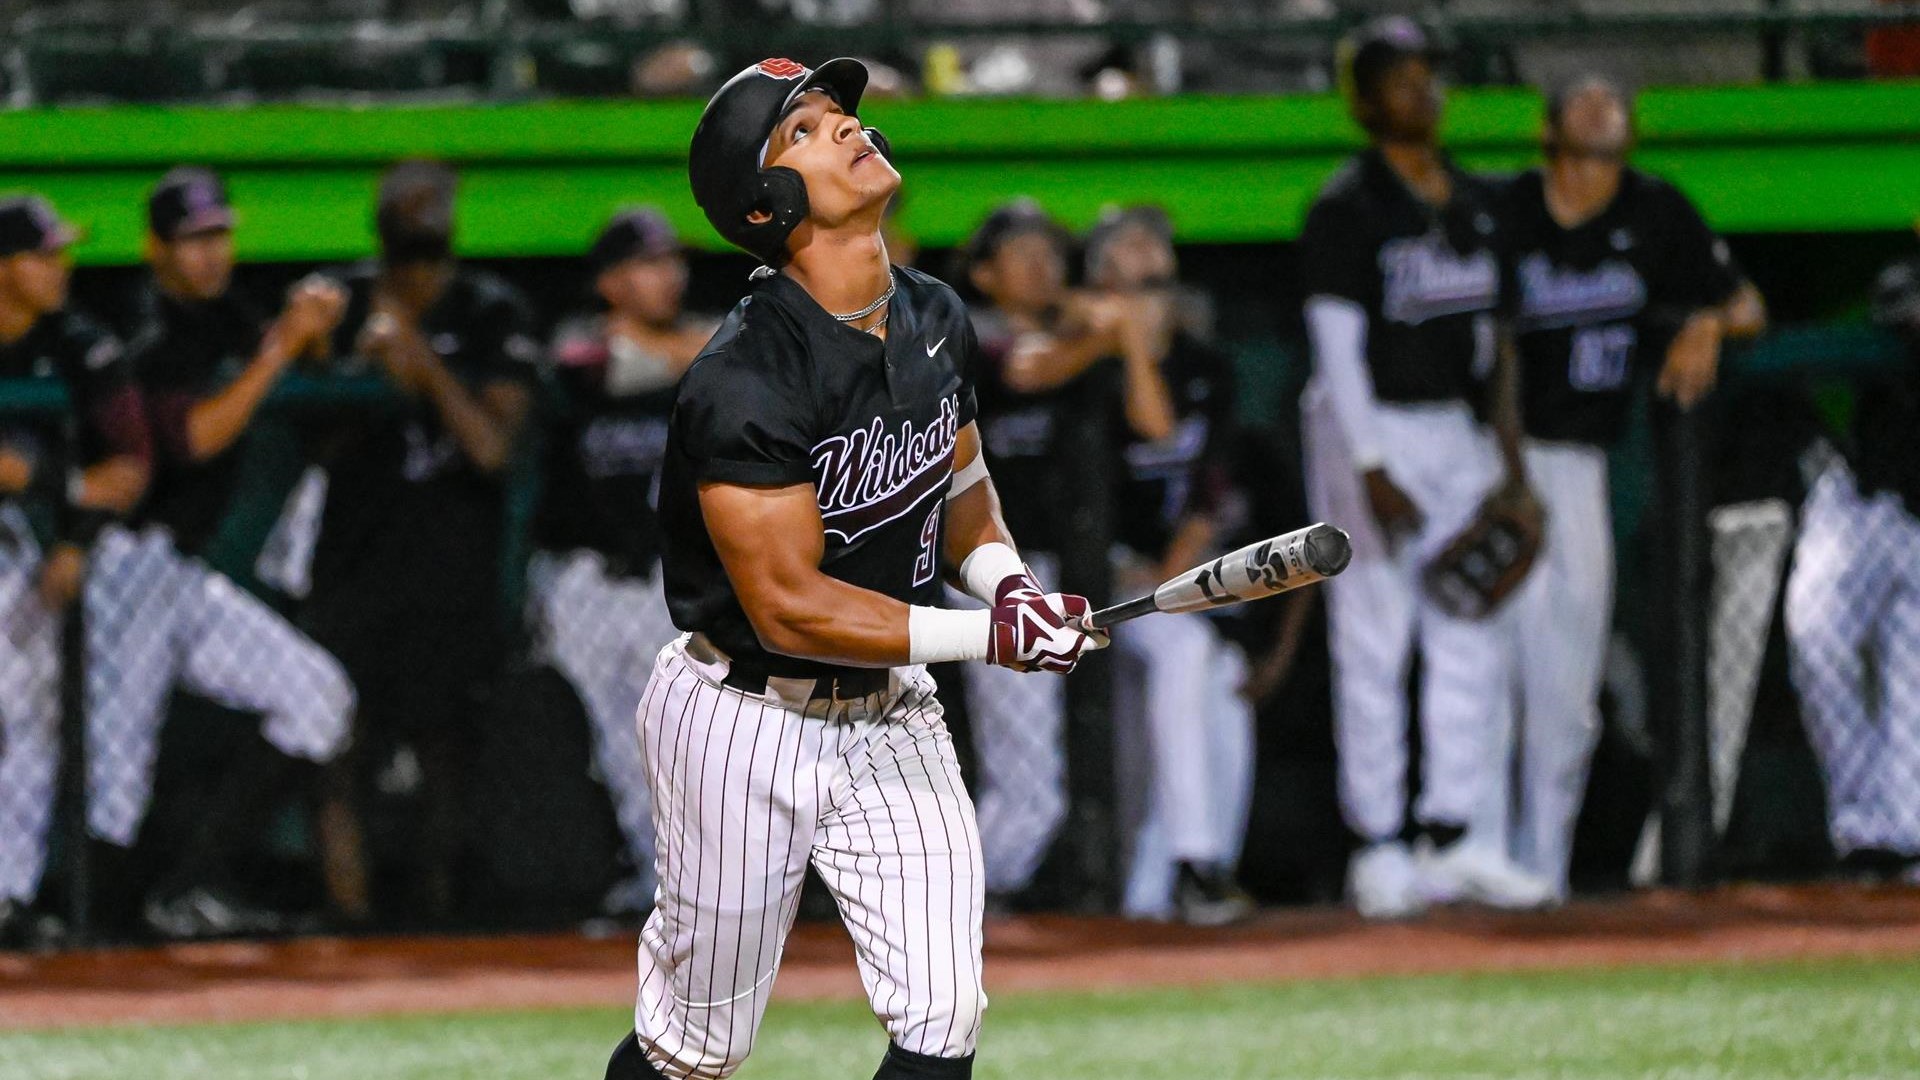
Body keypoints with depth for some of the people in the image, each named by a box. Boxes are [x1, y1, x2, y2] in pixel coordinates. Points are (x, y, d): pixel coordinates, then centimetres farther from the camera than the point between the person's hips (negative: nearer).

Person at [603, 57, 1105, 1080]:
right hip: (748, 719, -6)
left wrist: (1002, 574, -2)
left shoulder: (935, 321, 1)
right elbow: (789, 607, -25)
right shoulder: (744, 381, -24)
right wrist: (988, 636, -26)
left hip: (891, 712, 6)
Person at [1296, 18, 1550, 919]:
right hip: (1369, 429, -7)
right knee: (1374, 643, -5)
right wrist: (1371, 472, -18)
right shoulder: (1345, 209, -9)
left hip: (1454, 431, 7)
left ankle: (1451, 839, 9)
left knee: (1469, 642, 4)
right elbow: (1337, 345, -12)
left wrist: (1508, 452, 11)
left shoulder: (1474, 203, 11)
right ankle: (1378, 849, -2)